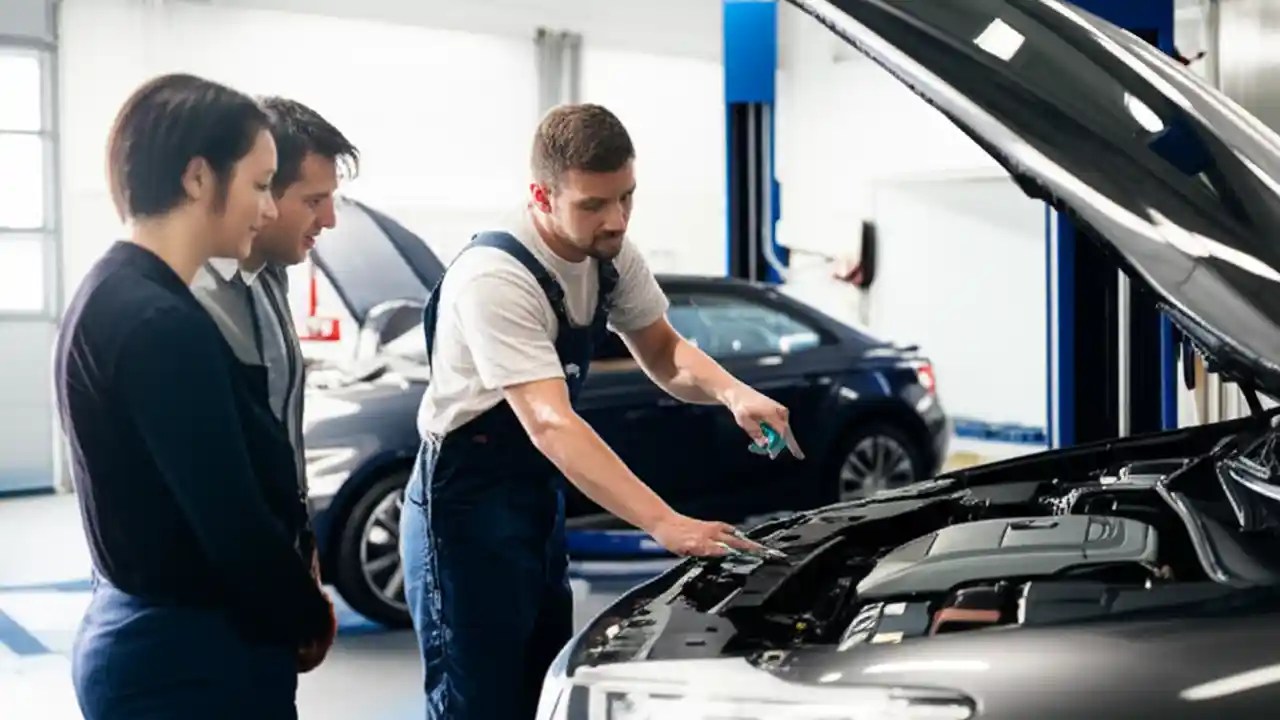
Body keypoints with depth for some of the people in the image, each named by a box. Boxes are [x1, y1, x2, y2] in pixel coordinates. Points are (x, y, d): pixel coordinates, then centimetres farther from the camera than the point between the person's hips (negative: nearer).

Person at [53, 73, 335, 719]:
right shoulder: (161, 324, -22)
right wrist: (312, 617, -6)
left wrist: (295, 602, 6)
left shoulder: (114, 297, 8)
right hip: (190, 655, -9)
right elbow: (234, 521, -22)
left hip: (144, 633, 9)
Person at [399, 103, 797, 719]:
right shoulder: (493, 277, -28)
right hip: (465, 506, -8)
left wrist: (732, 393, -15)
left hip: (539, 498, 8)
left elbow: (662, 353, 8)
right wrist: (666, 524, -43)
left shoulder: (610, 255, -3)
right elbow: (551, 425, -36)